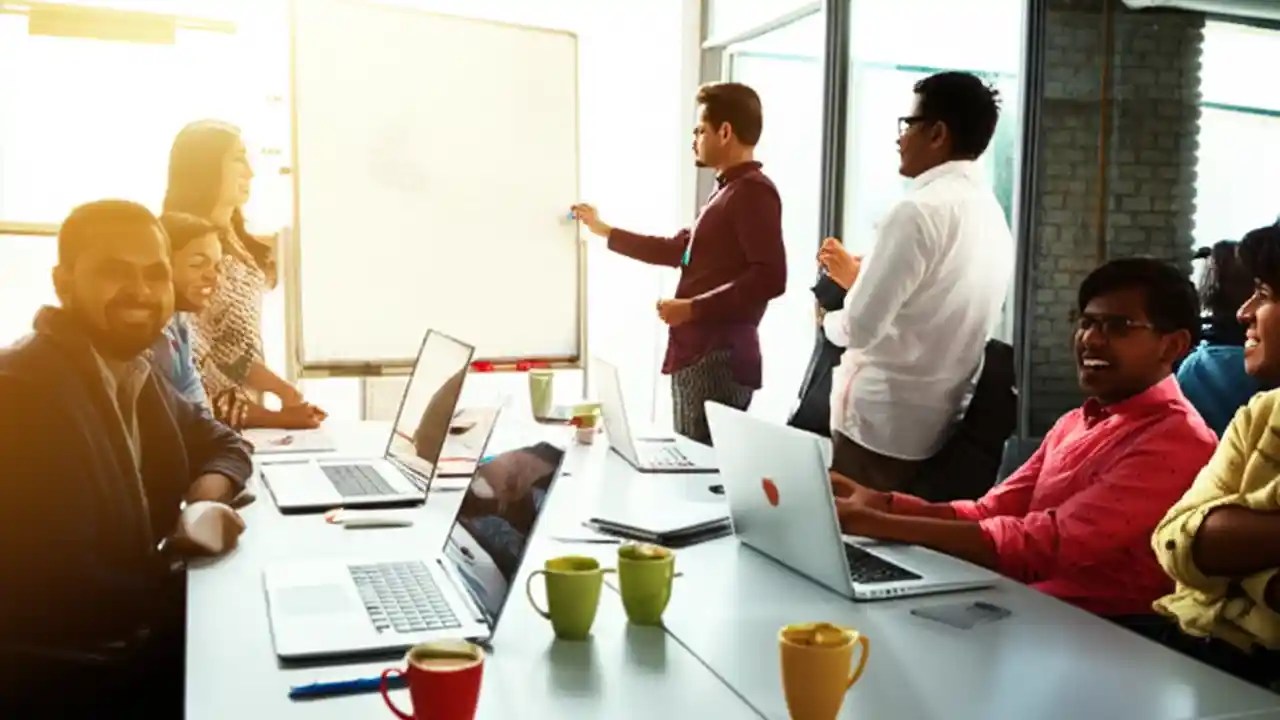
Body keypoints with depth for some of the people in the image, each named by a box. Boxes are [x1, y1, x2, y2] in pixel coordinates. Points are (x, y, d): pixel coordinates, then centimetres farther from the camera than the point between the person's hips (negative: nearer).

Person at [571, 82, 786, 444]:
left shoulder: (753, 190, -11)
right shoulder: (727, 191, 19)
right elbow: (678, 250, 29)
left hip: (719, 358, -10)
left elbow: (769, 278, -22)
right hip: (697, 354, 10)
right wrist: (604, 230, 32)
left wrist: (693, 308, -20)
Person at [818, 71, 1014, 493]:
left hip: (880, 427, -8)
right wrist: (857, 277, 23)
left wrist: (828, 320, 2)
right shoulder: (992, 214, 10)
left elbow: (860, 327, -18)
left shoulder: (920, 211, -17)